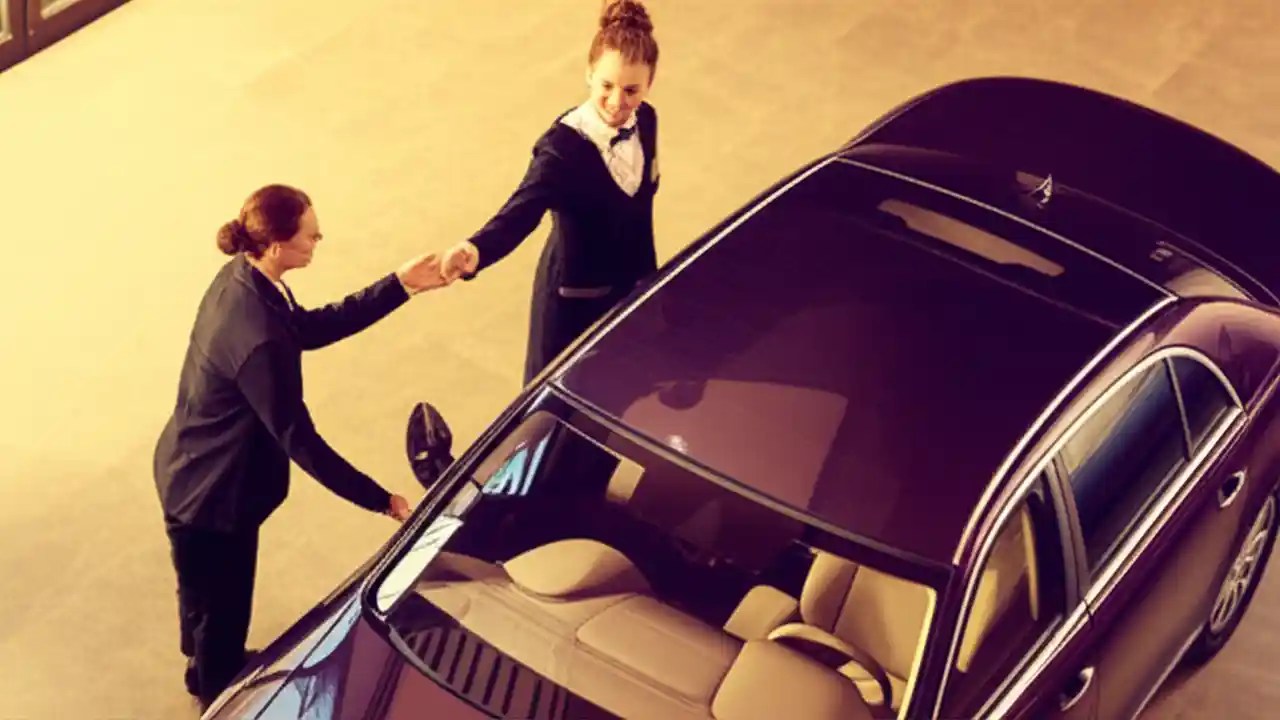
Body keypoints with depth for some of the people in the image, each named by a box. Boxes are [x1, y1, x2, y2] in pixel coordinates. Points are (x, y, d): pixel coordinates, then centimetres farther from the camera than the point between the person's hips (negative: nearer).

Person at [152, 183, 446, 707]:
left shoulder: (242, 276, -10)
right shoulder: (258, 339, -39)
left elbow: (310, 327, 5)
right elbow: (297, 439, -31)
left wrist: (399, 286, -1)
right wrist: (379, 499, -24)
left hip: (195, 473, 10)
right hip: (211, 492, -9)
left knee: (205, 596, 34)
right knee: (220, 606, 17)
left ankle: (209, 668, 60)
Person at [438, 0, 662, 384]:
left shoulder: (645, 121, -8)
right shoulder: (562, 146, -29)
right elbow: (521, 209, -44)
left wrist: (648, 275, 16)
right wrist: (476, 250, -64)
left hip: (630, 286, 6)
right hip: (574, 295, -6)